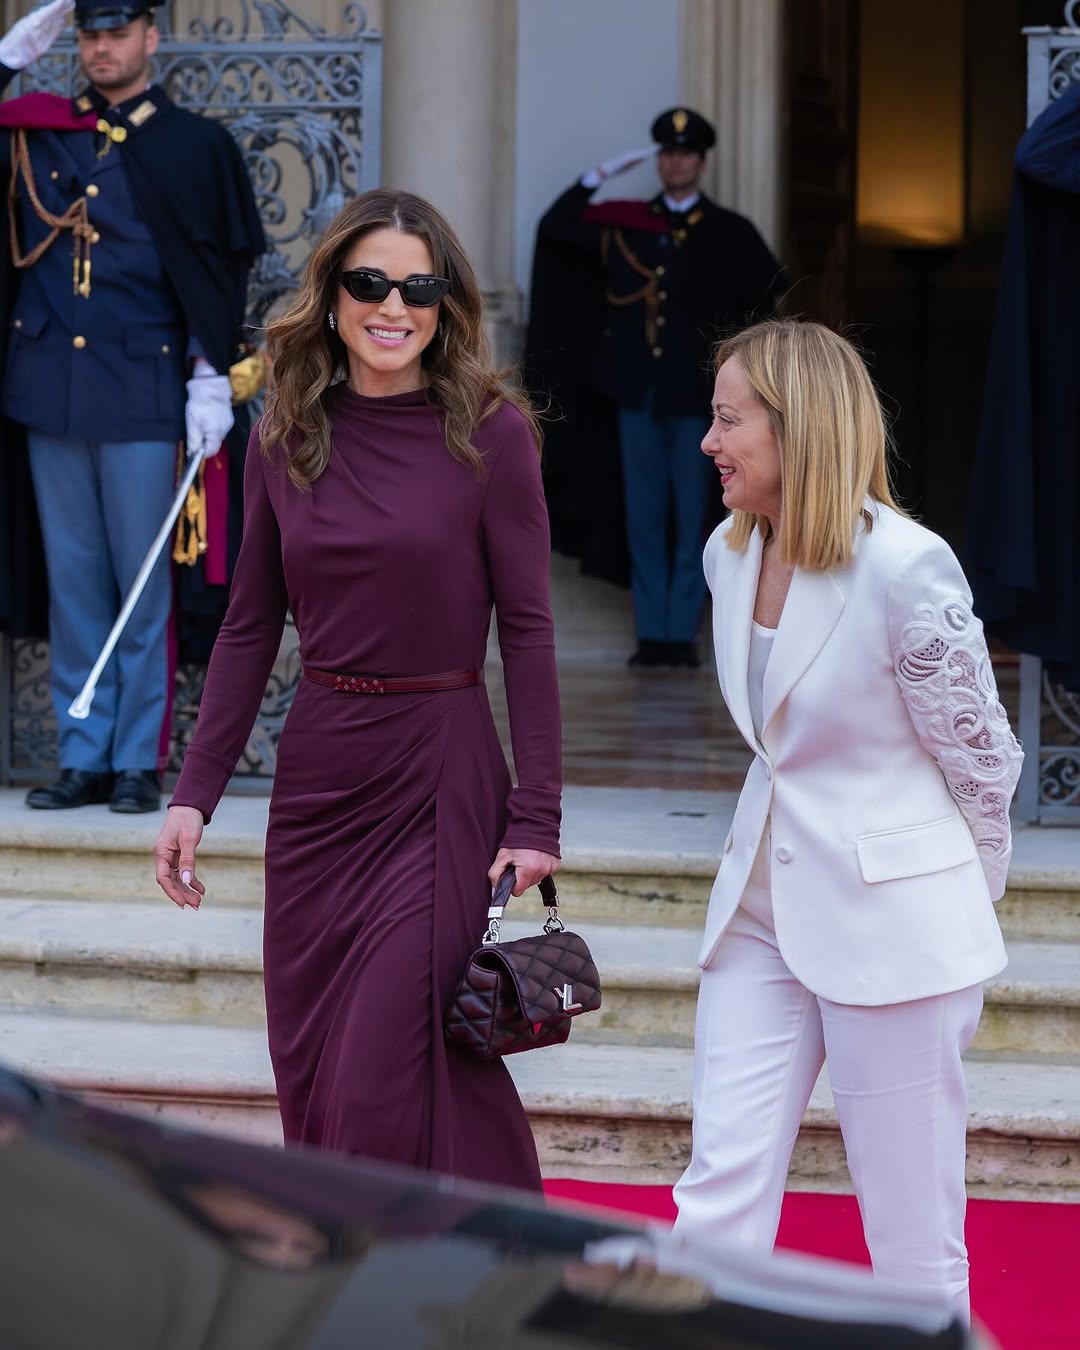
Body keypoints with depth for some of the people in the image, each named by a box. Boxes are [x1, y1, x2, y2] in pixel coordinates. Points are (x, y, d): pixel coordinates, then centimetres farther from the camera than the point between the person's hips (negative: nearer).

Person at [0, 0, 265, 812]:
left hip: (142, 394, -3)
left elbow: (225, 273, 1)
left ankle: (139, 761, 6)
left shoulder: (195, 145, 2)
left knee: (142, 584, 0)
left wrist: (211, 379, -7)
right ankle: (84, 758, 12)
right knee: (73, 583, 6)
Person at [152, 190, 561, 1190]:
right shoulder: (286, 438, 6)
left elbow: (526, 631, -5)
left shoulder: (490, 433, -6)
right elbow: (249, 627, 10)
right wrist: (194, 794, 5)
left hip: (439, 778, -5)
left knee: (386, 1080, -9)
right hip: (316, 772, 5)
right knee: (309, 1067, 8)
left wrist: (535, 815, -9)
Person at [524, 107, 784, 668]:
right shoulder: (624, 223, 10)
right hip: (638, 393, 2)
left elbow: (769, 291, 4)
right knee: (644, 516, 3)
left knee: (693, 516, -1)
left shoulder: (731, 232, 5)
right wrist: (602, 173, 1)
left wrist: (729, 342, -6)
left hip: (697, 395, -2)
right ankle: (651, 632, 6)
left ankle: (683, 631, 3)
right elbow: (554, 228, 6)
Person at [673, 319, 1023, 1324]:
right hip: (761, 907, 7)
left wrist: (952, 913, 5)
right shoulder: (730, 554, 4)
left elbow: (983, 762, -7)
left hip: (891, 931, -7)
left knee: (912, 1234, 3)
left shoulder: (907, 570, -18)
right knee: (720, 1195, 2)